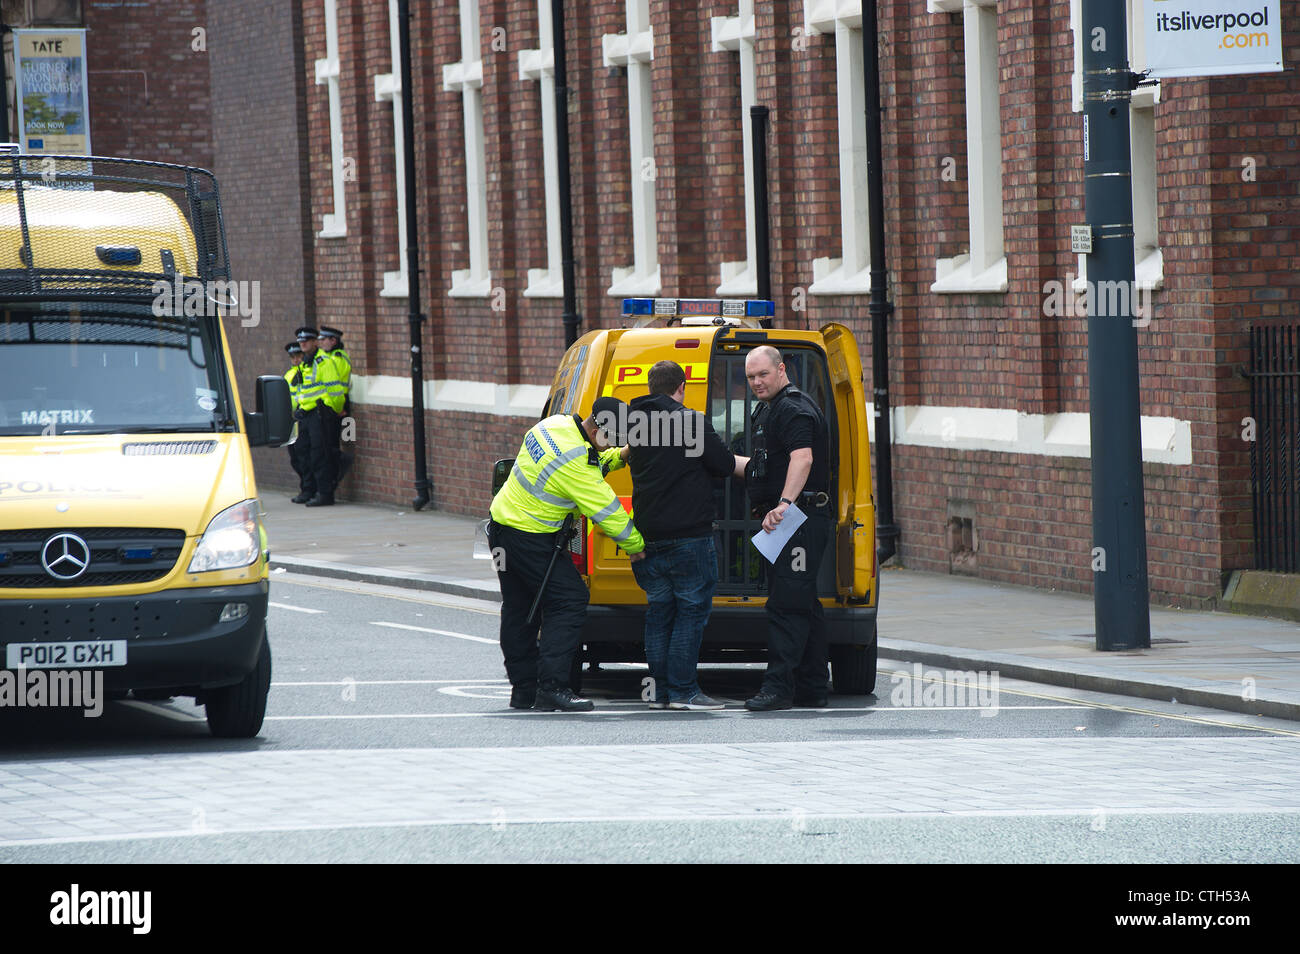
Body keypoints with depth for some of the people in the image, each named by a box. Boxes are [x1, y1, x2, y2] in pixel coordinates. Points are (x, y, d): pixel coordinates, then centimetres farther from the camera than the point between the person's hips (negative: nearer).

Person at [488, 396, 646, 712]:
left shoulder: (555, 424, 1)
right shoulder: (575, 464, -27)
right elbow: (608, 513, -19)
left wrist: (619, 457, 2)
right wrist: (636, 546, -6)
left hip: (501, 524, 10)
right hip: (530, 540, -10)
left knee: (518, 609, 14)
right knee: (569, 602, -8)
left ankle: (523, 688, 22)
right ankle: (552, 687, -14)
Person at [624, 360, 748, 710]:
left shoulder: (636, 425, 9)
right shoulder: (690, 421, -11)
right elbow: (724, 465, -5)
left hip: (648, 535, 7)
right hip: (689, 534, -6)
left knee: (659, 611, 13)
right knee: (692, 610, -1)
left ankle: (660, 689, 13)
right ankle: (682, 690, -4)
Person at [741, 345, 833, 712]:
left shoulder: (793, 409, -13)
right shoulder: (770, 409, 22)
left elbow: (802, 458, -29)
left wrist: (785, 503, -40)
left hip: (800, 518, -11)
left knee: (786, 604, -14)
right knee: (803, 605, 13)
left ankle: (779, 686, -17)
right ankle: (812, 688, 17)